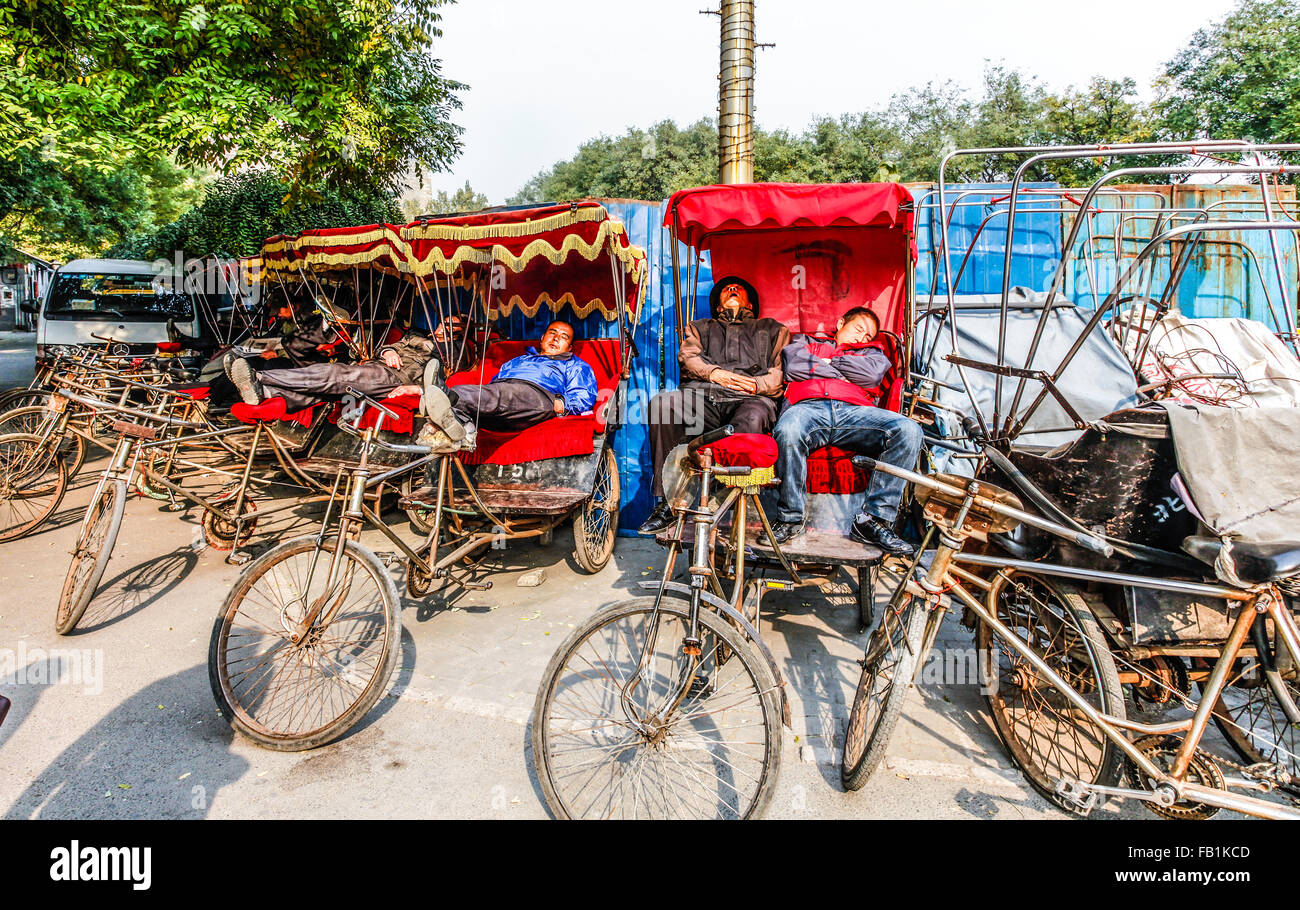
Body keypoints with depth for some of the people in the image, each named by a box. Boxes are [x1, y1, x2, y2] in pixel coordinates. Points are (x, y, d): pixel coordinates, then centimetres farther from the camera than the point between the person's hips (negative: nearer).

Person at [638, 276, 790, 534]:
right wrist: (715, 373, -5)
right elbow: (688, 356, 16)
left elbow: (783, 370, 16)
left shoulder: (772, 329, 33)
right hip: (703, 392, 1)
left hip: (751, 397, -1)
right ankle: (667, 501, -30)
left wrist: (757, 384, -5)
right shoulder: (700, 327, 37)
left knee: (752, 419, -40)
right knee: (661, 403, -32)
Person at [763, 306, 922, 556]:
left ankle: (873, 520, -24)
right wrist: (843, 372, 14)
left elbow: (873, 374, 11)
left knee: (909, 430, -27)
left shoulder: (872, 353, 38)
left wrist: (829, 362, 15)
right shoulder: (805, 343, 35)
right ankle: (790, 518, -21)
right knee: (788, 432, -40)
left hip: (855, 411, 3)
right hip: (808, 406, -2)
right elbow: (794, 367, 9)